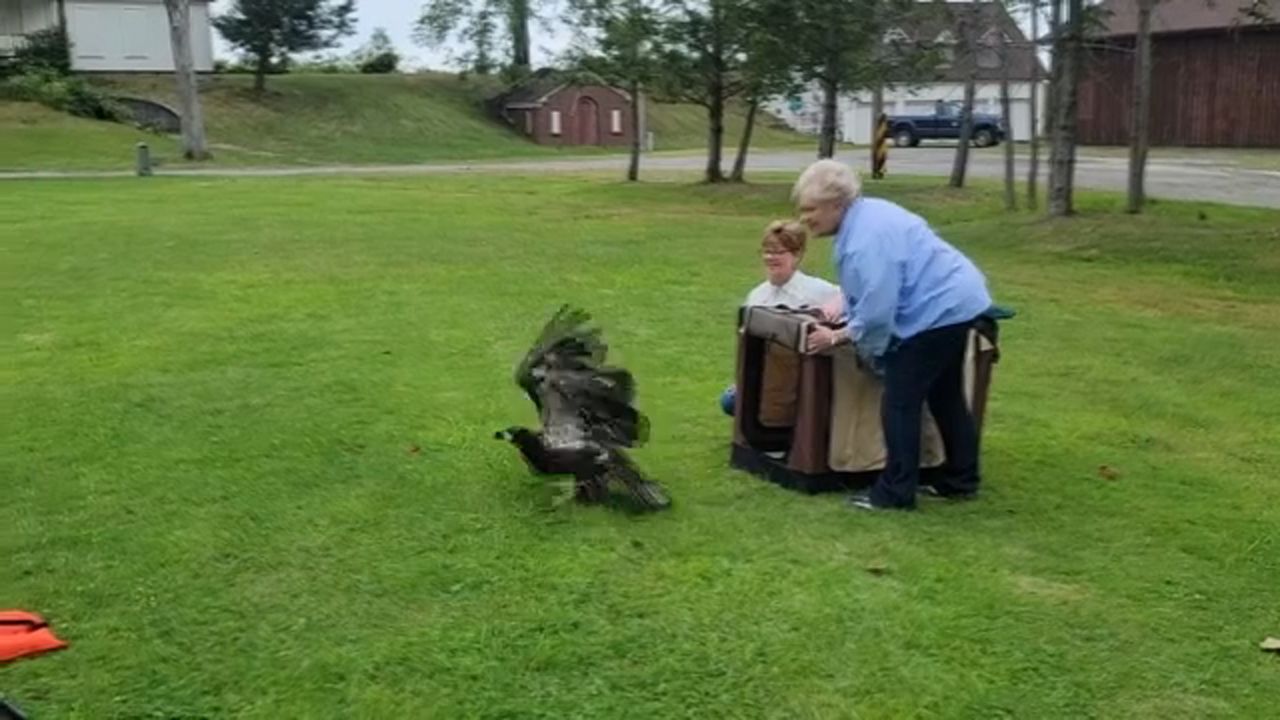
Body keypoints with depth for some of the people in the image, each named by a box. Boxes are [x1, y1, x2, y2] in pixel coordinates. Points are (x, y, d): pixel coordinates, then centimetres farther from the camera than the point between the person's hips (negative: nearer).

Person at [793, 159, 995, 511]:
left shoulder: (867, 237, -26)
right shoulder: (864, 214, 7)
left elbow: (877, 310, -25)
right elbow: (876, 284, 20)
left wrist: (837, 337, -12)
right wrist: (842, 302, 5)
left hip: (939, 310, -11)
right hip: (957, 302, 11)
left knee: (900, 402, -4)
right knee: (946, 396, 21)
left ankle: (896, 492, 3)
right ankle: (961, 479, 33)